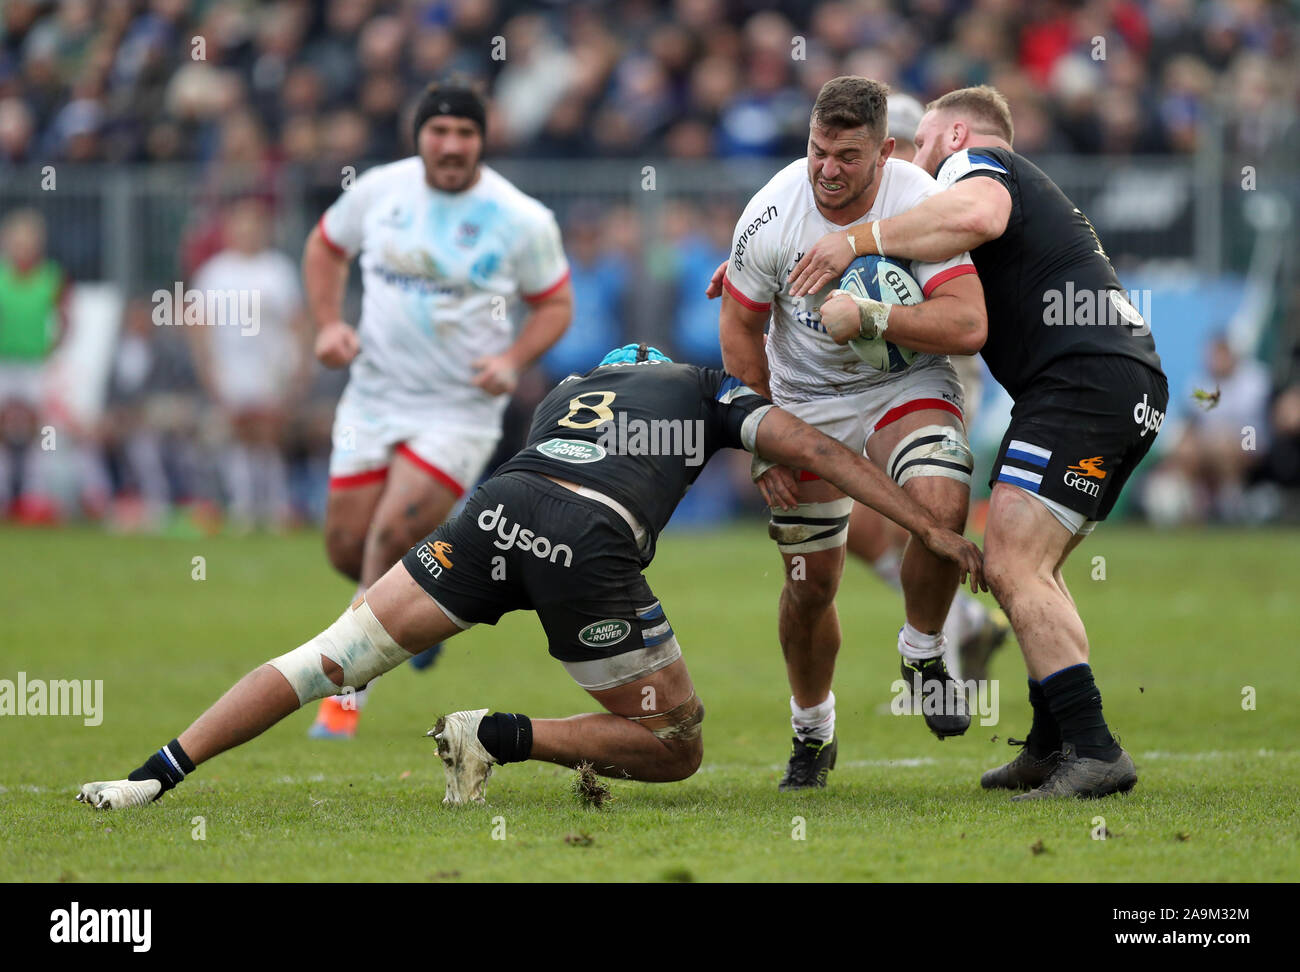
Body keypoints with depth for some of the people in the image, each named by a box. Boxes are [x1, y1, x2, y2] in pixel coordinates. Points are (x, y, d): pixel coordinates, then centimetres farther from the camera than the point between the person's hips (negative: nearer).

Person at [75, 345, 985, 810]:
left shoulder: (564, 391, 37)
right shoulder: (707, 389, 27)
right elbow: (817, 450, 19)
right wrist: (933, 527, 19)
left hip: (500, 509, 3)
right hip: (594, 551, -3)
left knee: (329, 658, 7)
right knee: (675, 750, 12)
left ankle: (153, 776, -4)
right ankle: (499, 737, -6)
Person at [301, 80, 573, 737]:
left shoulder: (522, 220, -9)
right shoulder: (379, 190, -1)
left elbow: (555, 302, 3)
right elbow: (326, 245, 16)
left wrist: (514, 359, -15)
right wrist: (328, 323, 1)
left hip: (459, 408, -4)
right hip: (373, 398, 4)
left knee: (391, 539, -17)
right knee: (347, 551, 3)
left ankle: (346, 694, -3)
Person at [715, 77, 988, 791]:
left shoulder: (921, 204, -21)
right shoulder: (771, 216, -17)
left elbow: (968, 324, -27)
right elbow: (740, 330, -2)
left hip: (906, 384, -1)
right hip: (806, 402, 1)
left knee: (942, 506, -30)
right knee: (810, 581, 1)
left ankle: (923, 653, -2)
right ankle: (812, 731, 27)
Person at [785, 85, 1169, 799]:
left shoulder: (974, 163, 5)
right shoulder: (1029, 189, 32)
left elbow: (977, 213, -22)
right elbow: (962, 330, 23)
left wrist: (859, 238, -14)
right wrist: (868, 316, 14)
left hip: (1082, 380, -10)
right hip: (1136, 388, 10)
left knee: (1013, 566, -14)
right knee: (1029, 572, 17)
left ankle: (1093, 750, -21)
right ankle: (1051, 747, 15)